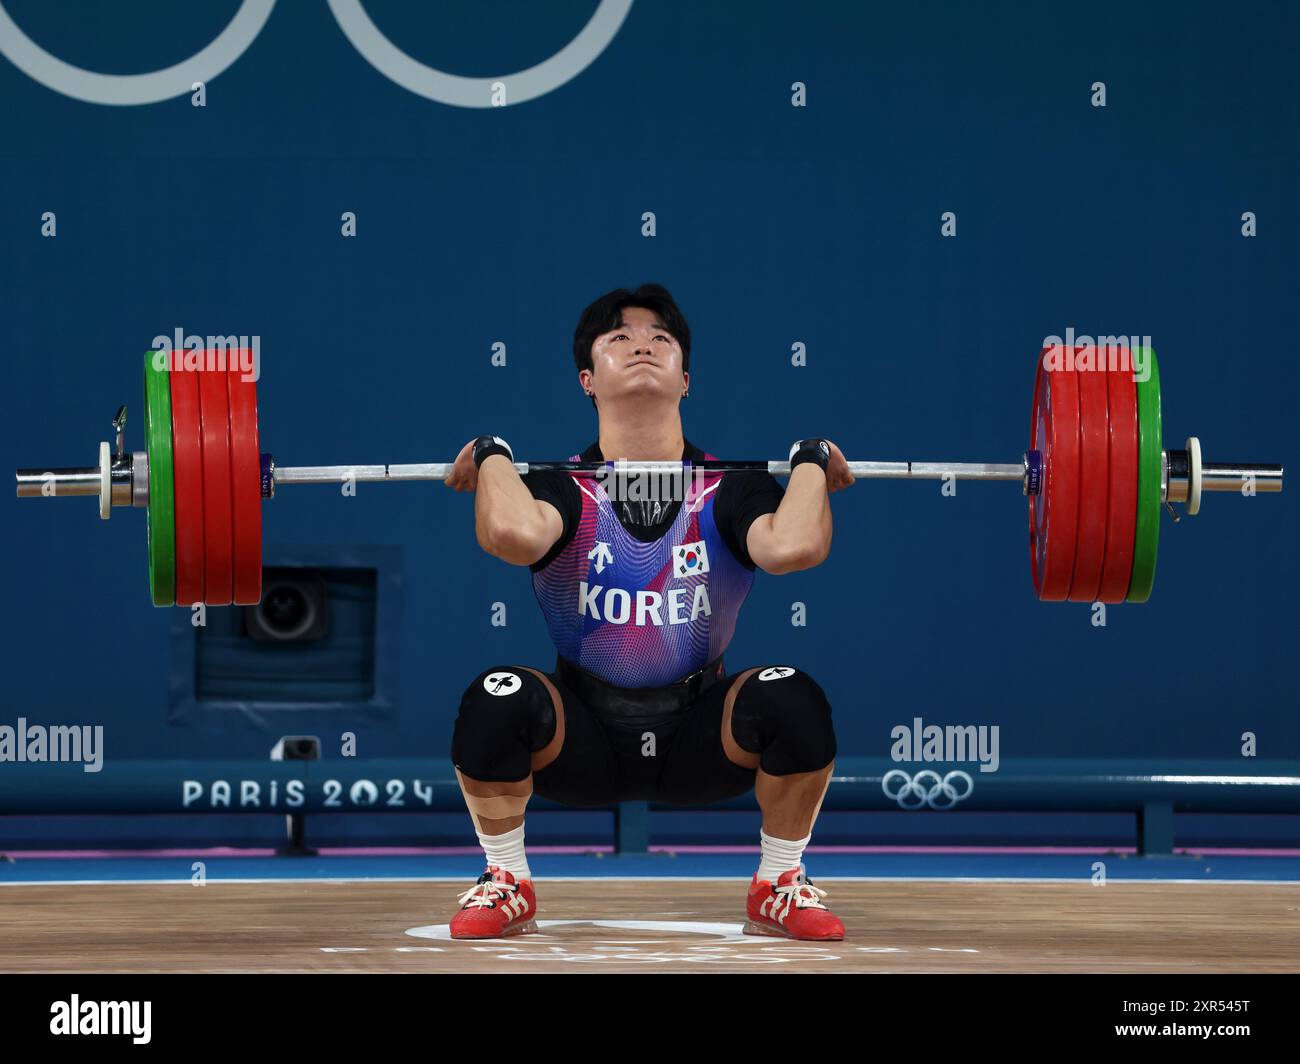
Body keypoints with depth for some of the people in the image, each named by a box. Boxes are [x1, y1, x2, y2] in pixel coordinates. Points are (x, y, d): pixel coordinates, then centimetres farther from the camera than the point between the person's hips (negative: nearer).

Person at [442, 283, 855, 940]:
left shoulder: (727, 492, -8)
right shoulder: (565, 490, -10)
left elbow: (793, 546, -33)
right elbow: (514, 534, -37)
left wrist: (810, 462, -17)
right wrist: (494, 459, -18)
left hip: (700, 744, 1)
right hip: (580, 748, -1)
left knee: (791, 700, -29)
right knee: (497, 701, -31)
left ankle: (779, 887, -4)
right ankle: (507, 885, -5)